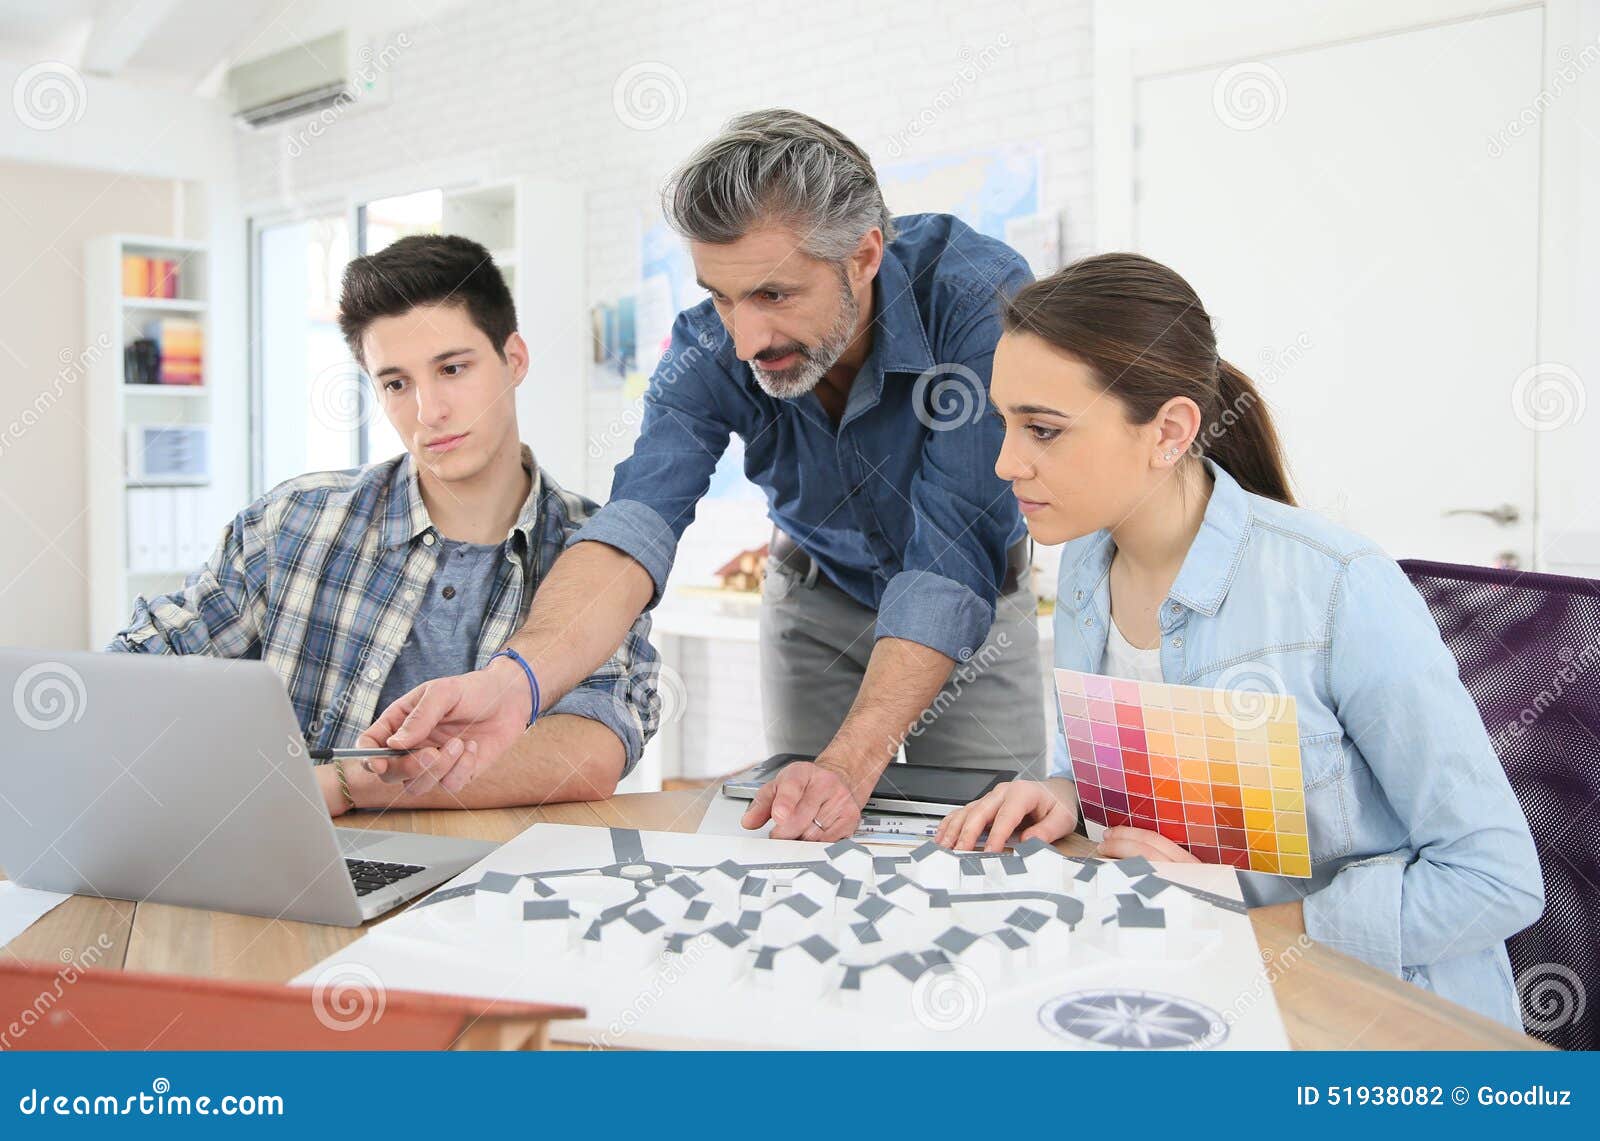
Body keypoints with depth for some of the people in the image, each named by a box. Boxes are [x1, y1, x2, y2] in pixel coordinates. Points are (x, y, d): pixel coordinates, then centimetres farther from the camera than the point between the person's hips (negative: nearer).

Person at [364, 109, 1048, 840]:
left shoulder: (979, 297, -32)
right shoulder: (709, 349, -23)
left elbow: (955, 563, -37)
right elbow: (637, 526, -36)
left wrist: (850, 763, -46)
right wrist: (514, 679, -55)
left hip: (975, 611, -1)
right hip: (819, 597, 2)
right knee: (802, 834, 4)